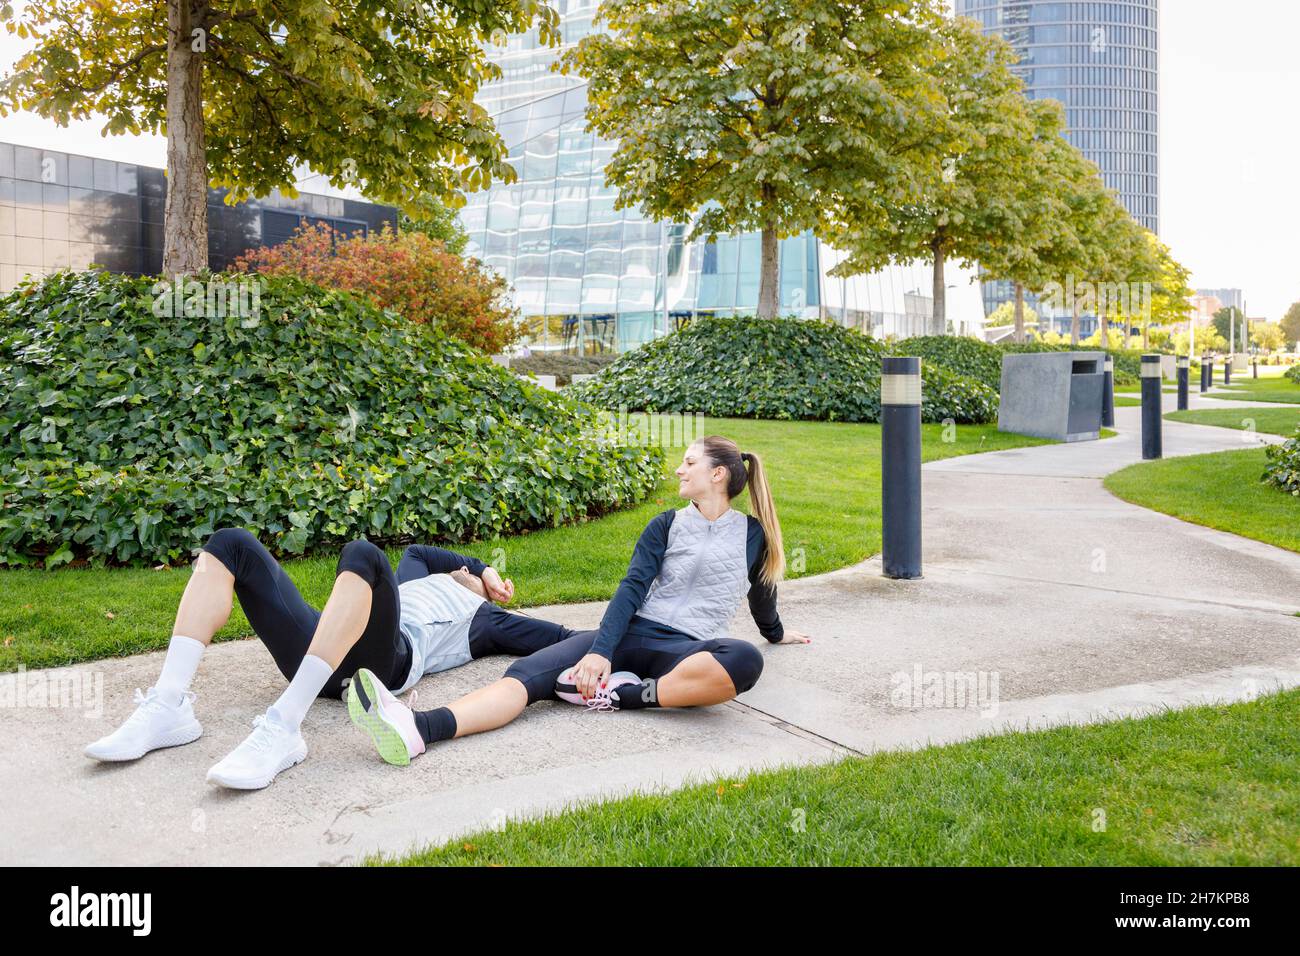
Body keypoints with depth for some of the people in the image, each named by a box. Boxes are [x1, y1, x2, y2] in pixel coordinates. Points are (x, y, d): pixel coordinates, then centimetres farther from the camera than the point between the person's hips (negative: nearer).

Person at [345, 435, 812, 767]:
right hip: (633, 634, 2)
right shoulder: (666, 525, 13)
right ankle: (417, 730, -47)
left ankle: (621, 693, -31)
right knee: (529, 672, -25)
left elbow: (761, 593, 27)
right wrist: (601, 650, -17)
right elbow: (633, 587, -1)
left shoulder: (752, 533, 10)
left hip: (687, 651, -1)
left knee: (745, 660, -38)